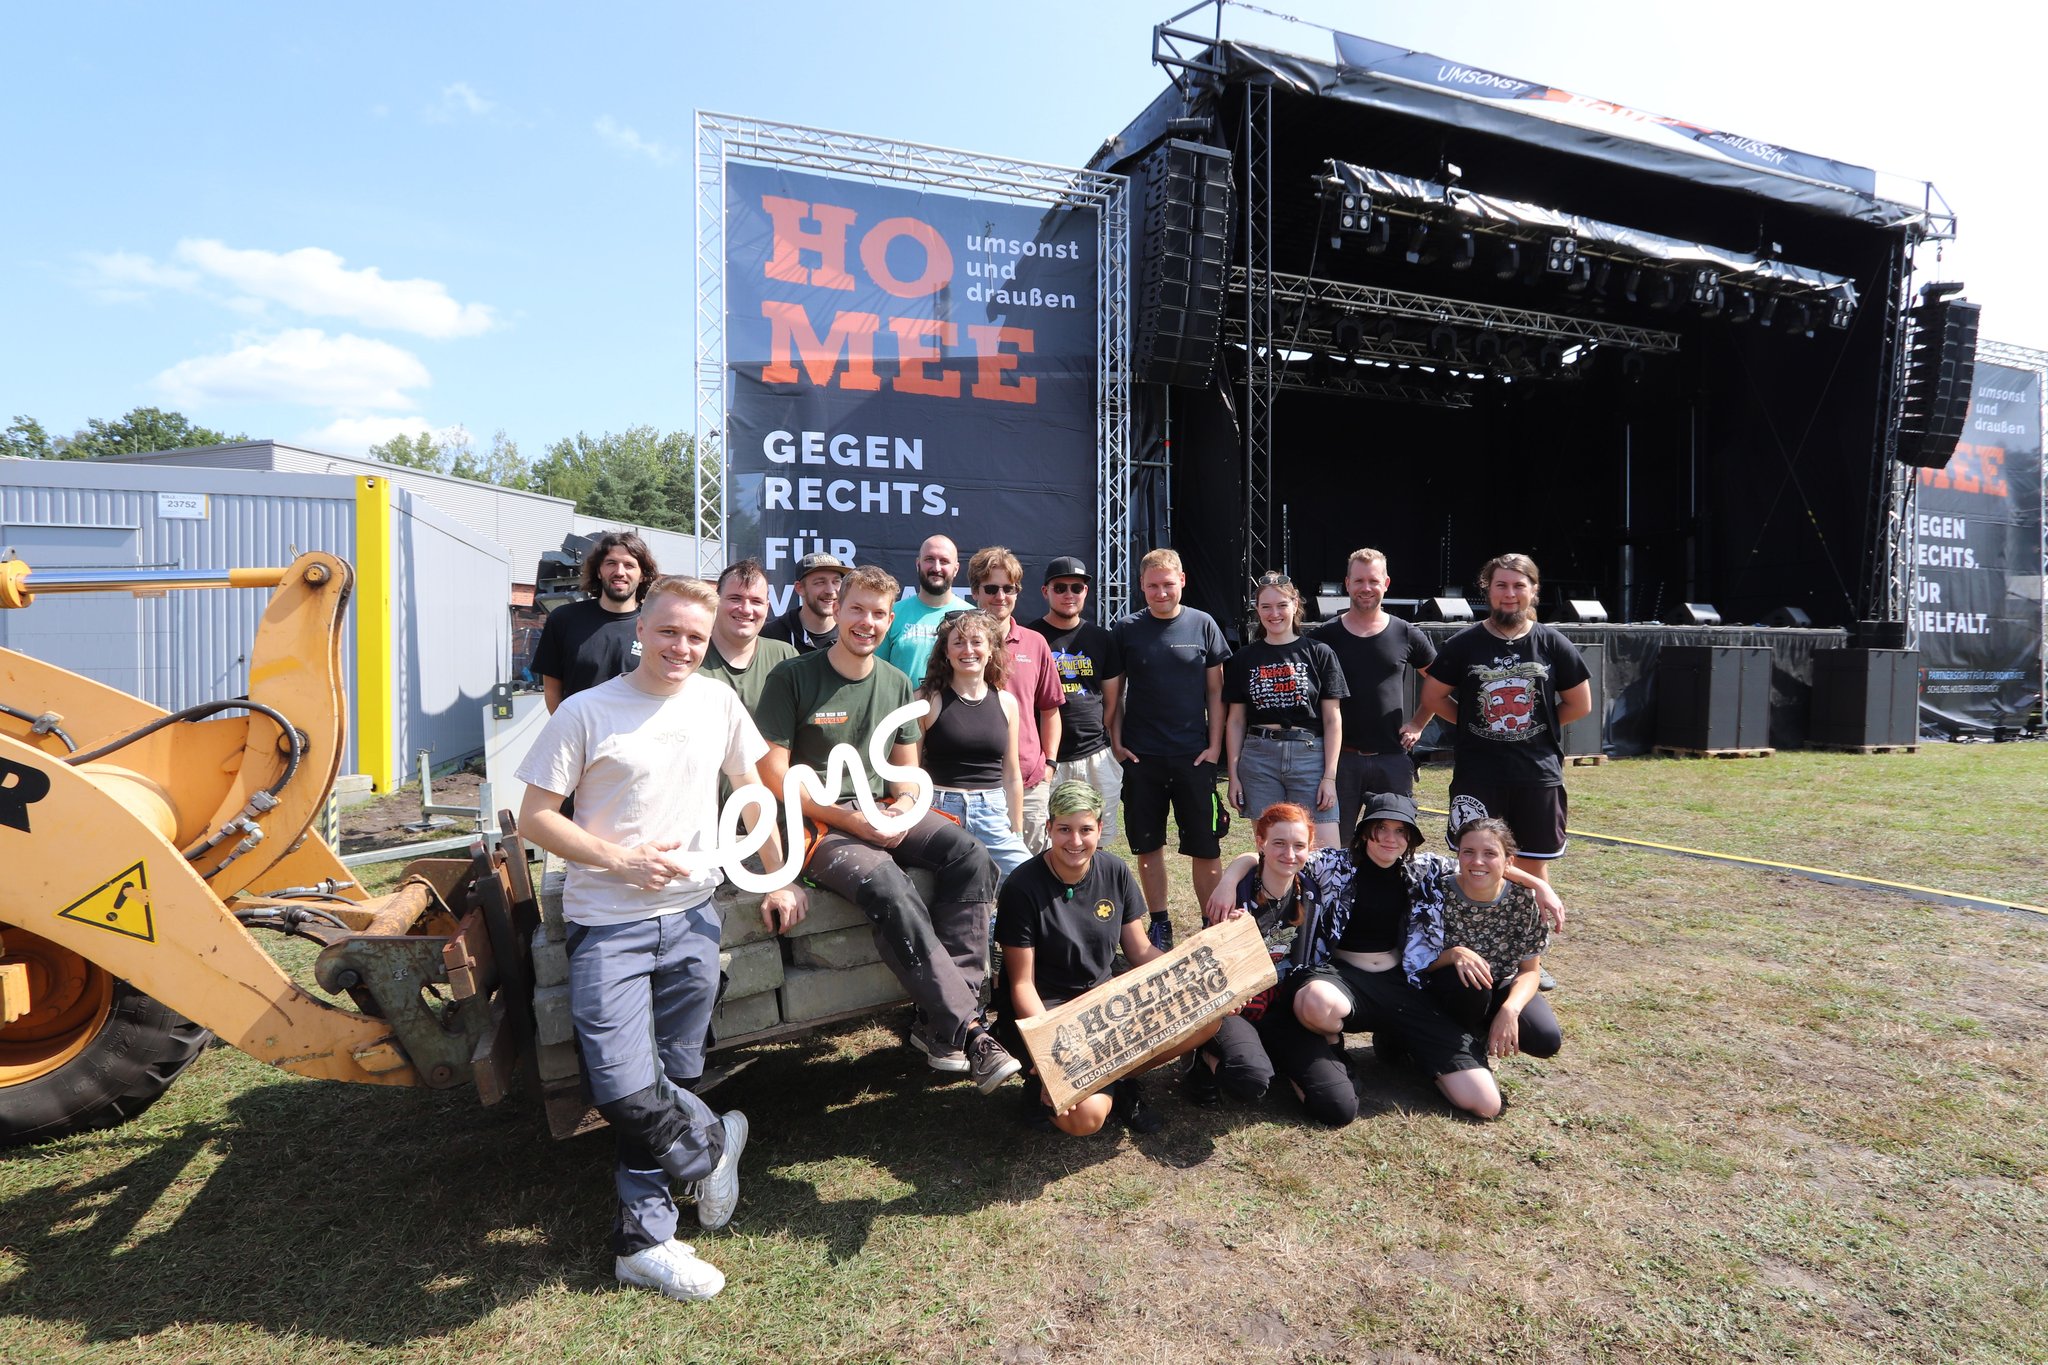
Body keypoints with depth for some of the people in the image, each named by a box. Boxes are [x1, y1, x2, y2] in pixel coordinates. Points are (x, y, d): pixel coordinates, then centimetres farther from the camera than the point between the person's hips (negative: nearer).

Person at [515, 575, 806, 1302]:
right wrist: (619, 859, -16)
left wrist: (778, 880, 13)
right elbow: (534, 817, -4)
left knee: (673, 1083, 11)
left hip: (692, 919, 3)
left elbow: (752, 786, 15)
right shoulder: (586, 711, -7)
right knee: (626, 1090, -10)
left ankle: (643, 1237, 29)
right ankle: (713, 1143, 22)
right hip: (608, 923, -3)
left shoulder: (717, 702, 4)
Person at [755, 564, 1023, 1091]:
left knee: (971, 856, -20)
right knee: (889, 888, -33)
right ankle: (965, 1029, -24)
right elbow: (774, 774, -10)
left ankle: (938, 1021, -18)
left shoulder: (896, 683, 12)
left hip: (882, 813, 6)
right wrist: (852, 820, -16)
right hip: (817, 822, -5)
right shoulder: (792, 677, -5)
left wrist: (904, 804, -6)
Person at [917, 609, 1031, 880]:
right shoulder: (927, 699, -2)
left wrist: (1017, 833, 13)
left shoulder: (1006, 702, 9)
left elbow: (1012, 776, 13)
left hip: (992, 814, 3)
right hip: (939, 810, -2)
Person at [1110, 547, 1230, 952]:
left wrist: (1215, 745, -1)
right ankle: (1159, 924, 24)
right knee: (1148, 845, 9)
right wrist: (1116, 741, -1)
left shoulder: (1203, 625, 1)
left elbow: (1215, 690, 5)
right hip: (1141, 755, 1)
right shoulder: (1126, 629, 2)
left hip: (1193, 754, -1)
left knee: (1205, 848, 3)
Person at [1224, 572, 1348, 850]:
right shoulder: (1244, 659, 9)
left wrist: (1330, 776, -4)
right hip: (1258, 757, 2)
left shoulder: (1318, 653, 4)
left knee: (1327, 855, -6)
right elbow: (1236, 722, 10)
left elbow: (1333, 720, 3)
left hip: (1310, 756, -1)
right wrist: (1233, 775, 5)